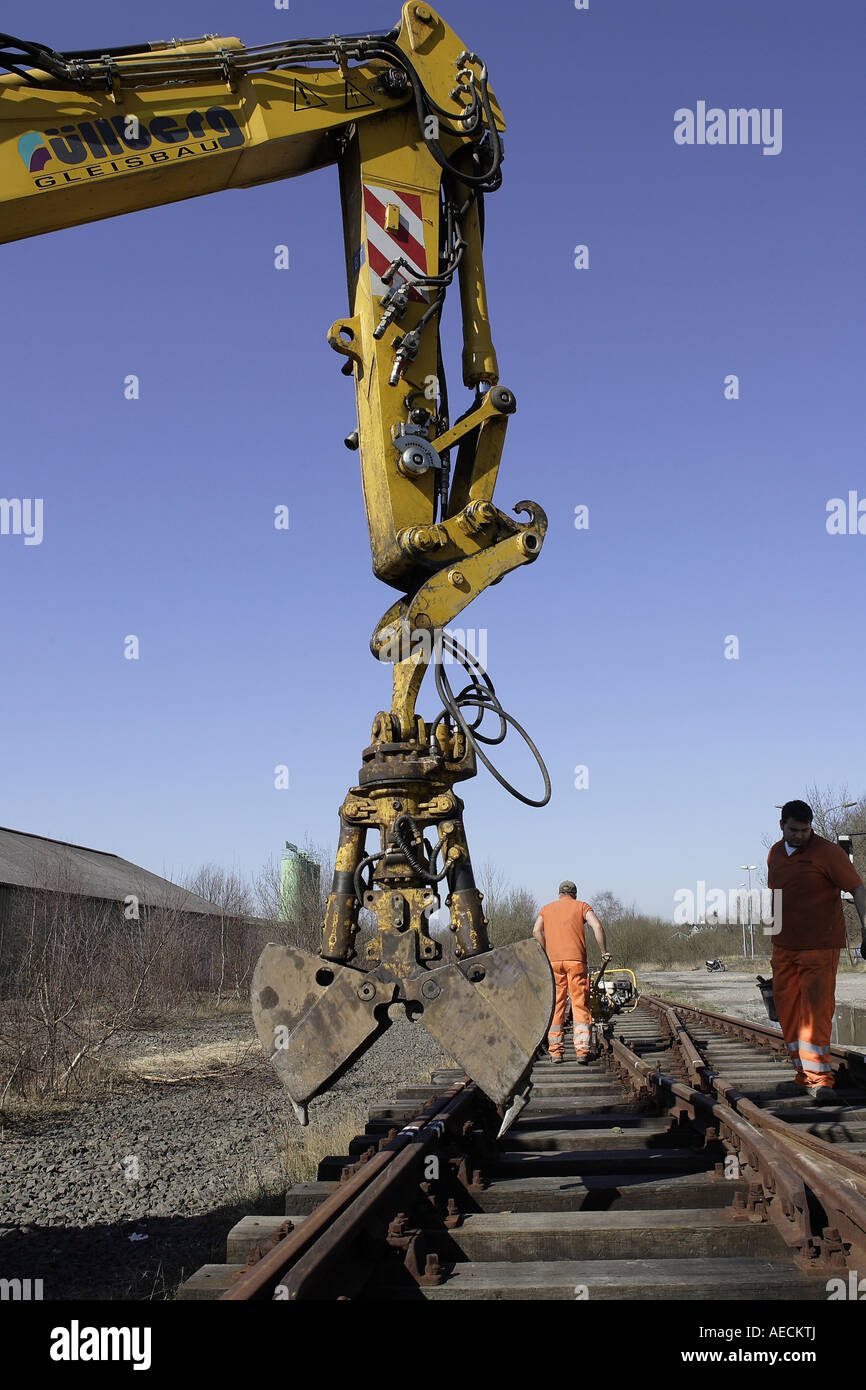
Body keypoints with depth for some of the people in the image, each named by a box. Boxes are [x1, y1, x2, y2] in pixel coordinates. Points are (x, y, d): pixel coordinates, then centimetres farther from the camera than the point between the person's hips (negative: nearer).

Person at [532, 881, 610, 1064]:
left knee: (555, 1005, 8)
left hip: (553, 961, 2)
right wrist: (604, 952, 3)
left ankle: (555, 1050, 7)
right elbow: (597, 927, -3)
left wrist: (548, 953, 11)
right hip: (576, 960, -2)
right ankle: (582, 1050, -8)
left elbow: (536, 931, 7)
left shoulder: (547, 909, 20)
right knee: (580, 1005, 0)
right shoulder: (582, 906, 12)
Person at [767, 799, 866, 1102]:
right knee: (788, 1012, 7)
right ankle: (805, 1076, 16)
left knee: (816, 1011, -10)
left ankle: (819, 1078, -6)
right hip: (784, 947, 6)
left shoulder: (828, 852, -9)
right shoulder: (775, 854, 11)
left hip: (820, 946, -6)